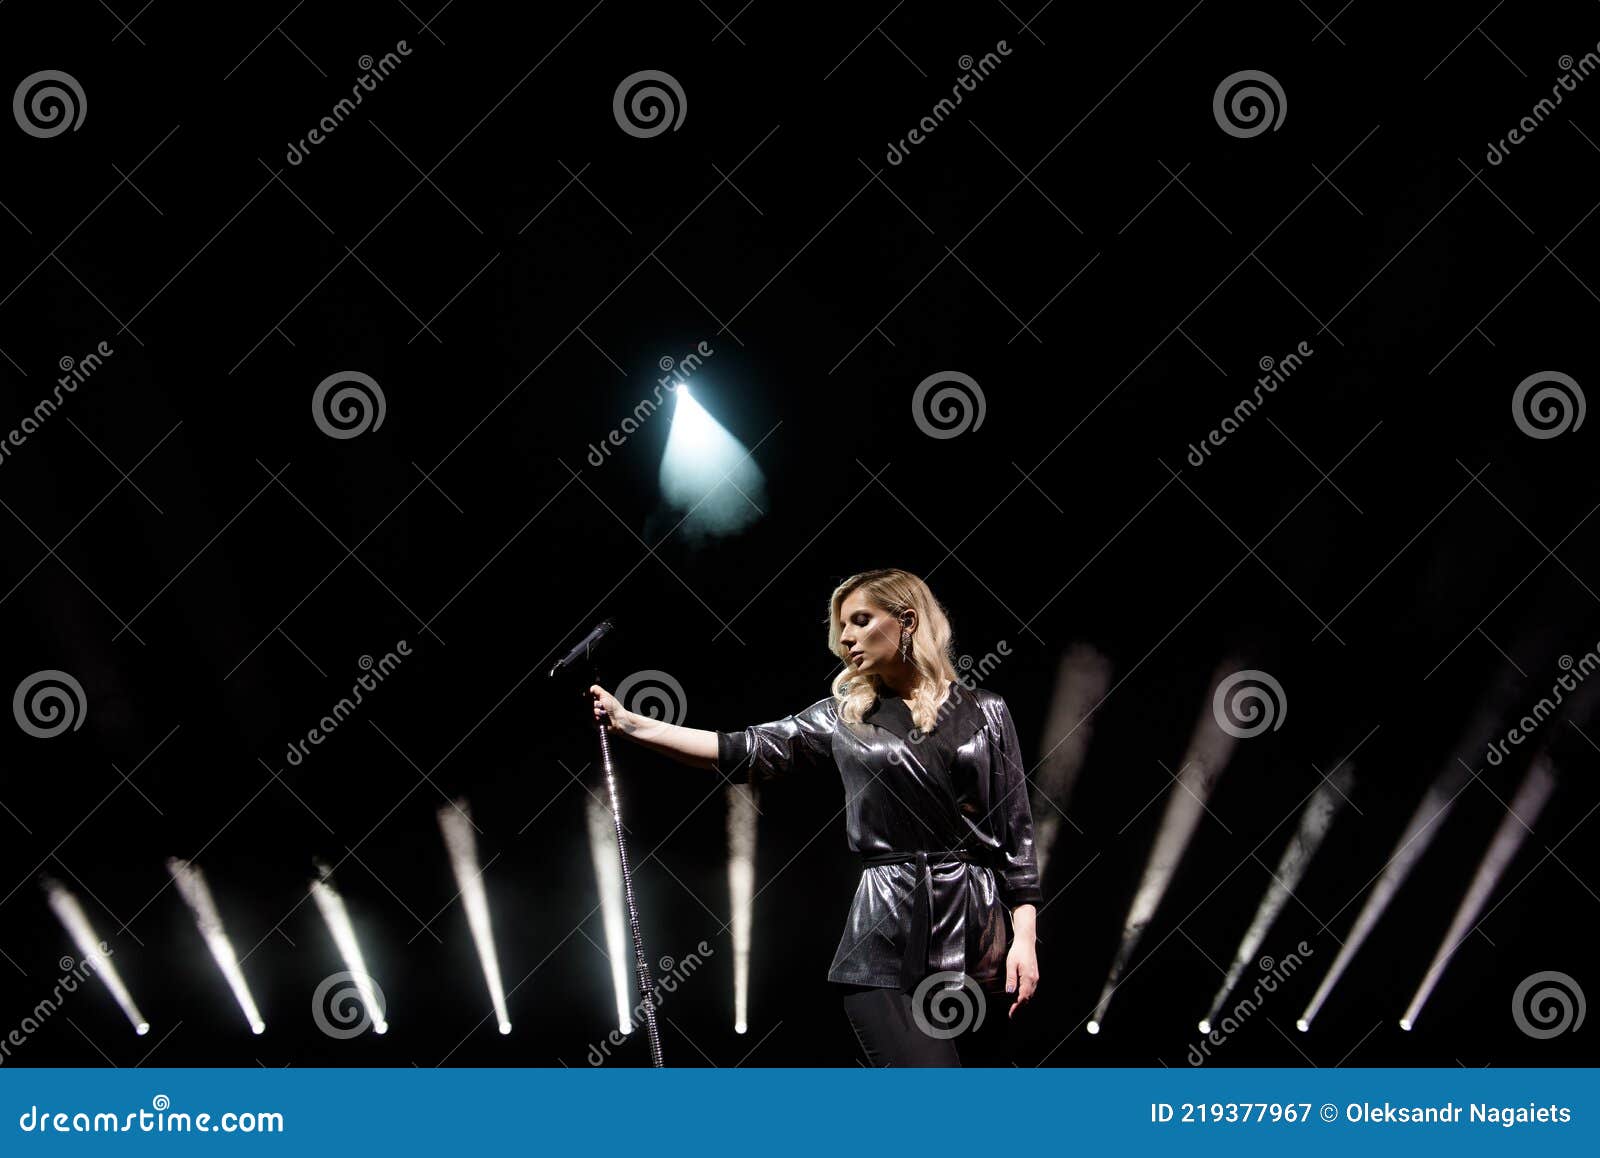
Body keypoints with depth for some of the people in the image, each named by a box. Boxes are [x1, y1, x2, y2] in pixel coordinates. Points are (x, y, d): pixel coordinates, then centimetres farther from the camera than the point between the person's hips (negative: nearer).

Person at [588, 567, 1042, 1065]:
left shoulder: (983, 710, 8)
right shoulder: (843, 717, 12)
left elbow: (1017, 829, 6)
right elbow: (746, 750, 7)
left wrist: (1024, 937, -3)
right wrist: (629, 722, 1)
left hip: (980, 935, 0)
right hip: (887, 942, 0)